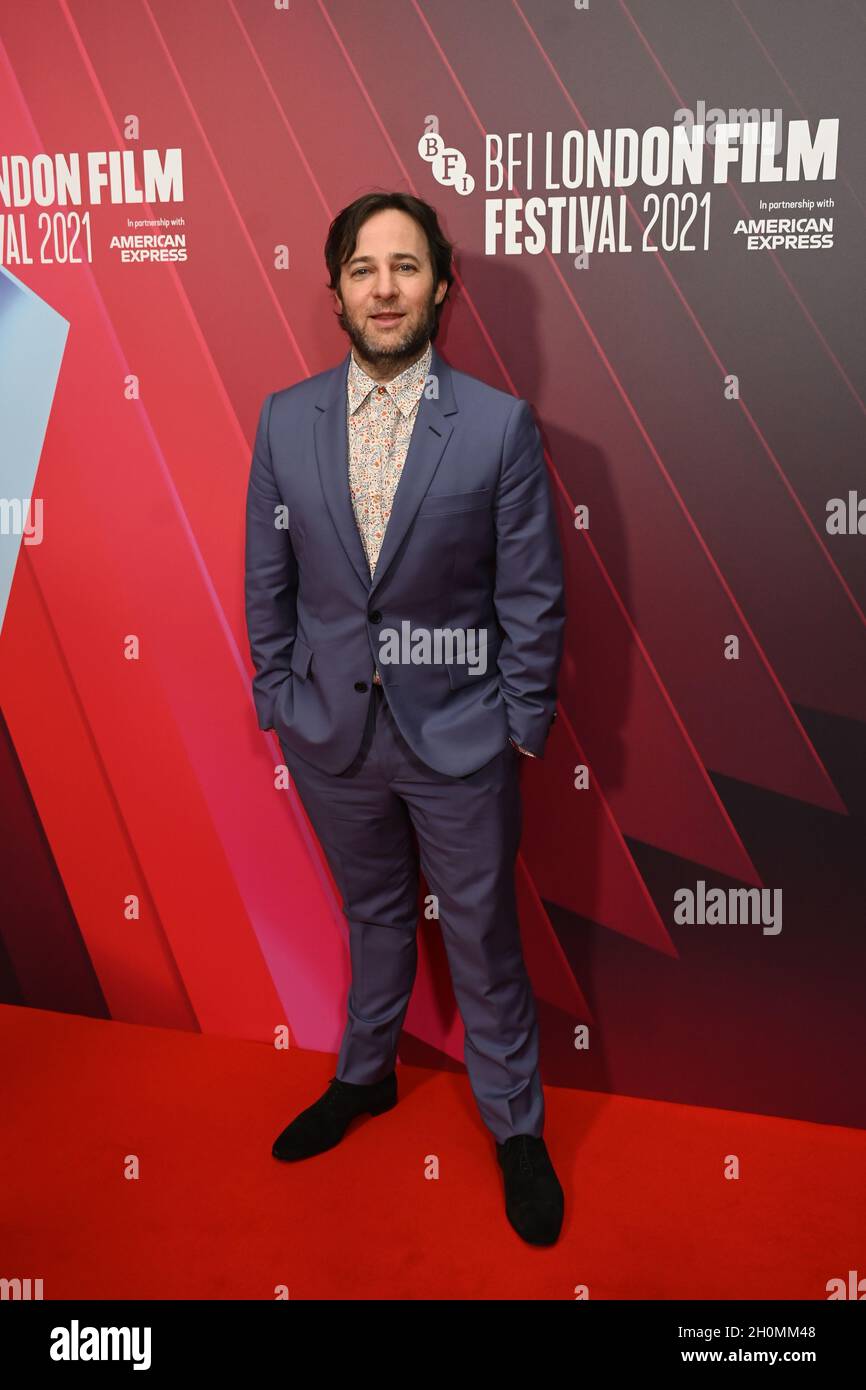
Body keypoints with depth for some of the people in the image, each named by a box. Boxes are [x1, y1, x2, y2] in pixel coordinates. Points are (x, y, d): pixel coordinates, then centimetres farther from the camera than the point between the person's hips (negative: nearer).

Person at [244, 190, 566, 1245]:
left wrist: (522, 727, -6)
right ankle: (364, 1076, 49)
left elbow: (533, 595, -7)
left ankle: (516, 1128, 35)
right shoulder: (284, 419, -1)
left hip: (458, 735, -2)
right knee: (372, 914, 24)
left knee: (483, 940, 12)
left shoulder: (500, 425, -10)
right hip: (331, 731, 3)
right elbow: (268, 581, 5)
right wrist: (278, 701, 4)